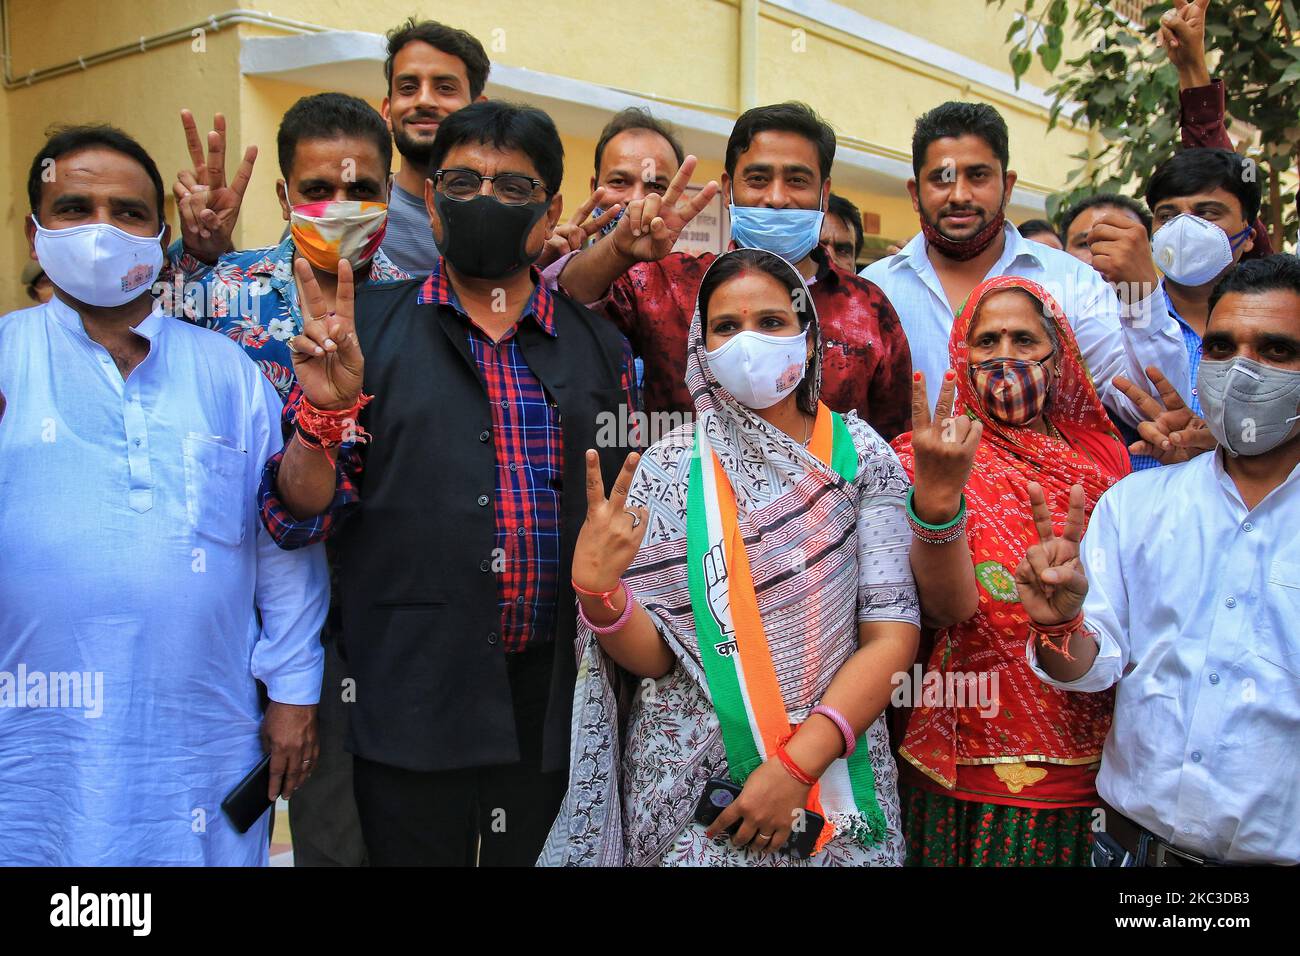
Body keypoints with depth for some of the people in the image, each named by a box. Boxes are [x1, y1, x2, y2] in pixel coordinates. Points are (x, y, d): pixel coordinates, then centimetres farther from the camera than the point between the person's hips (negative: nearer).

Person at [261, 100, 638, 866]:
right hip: (413, 695, -2)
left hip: (557, 694, 3)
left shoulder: (599, 347, 7)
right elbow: (301, 514, -1)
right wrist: (325, 410, -19)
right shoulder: (366, 327, 0)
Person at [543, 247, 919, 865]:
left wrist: (797, 762, -18)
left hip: (832, 779, 1)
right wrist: (598, 591, -26)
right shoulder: (669, 465, -4)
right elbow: (653, 655, -6)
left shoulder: (861, 457, -5)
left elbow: (892, 634, -9)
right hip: (688, 788, 0)